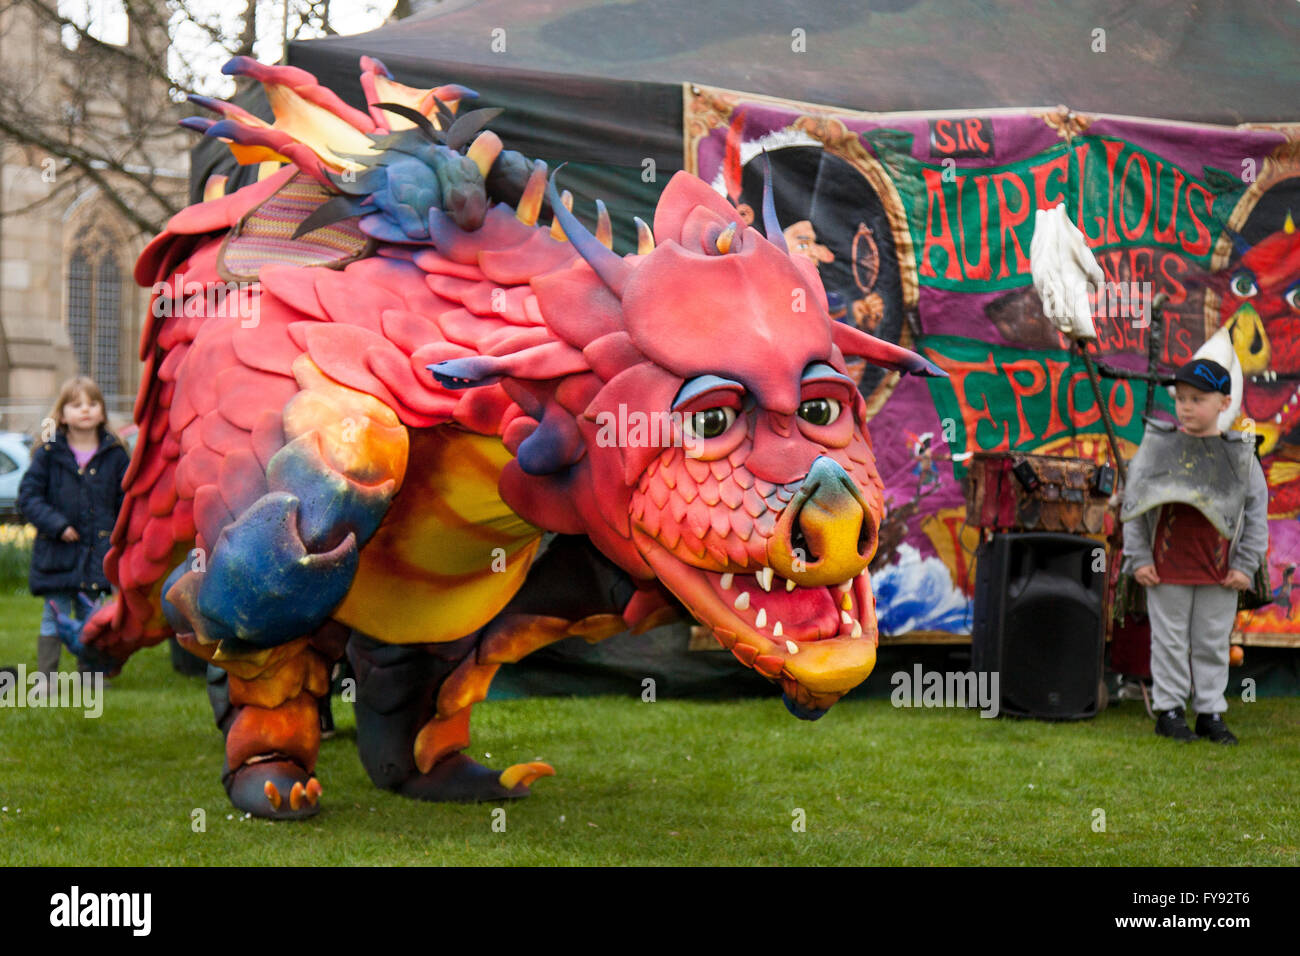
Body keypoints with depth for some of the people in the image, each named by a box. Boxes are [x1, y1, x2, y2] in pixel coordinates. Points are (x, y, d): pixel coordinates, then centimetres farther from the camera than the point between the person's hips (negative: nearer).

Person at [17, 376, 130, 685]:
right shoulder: (49, 453, -2)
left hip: (98, 554, 2)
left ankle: (89, 674, 19)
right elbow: (28, 495, -4)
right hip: (57, 555, -2)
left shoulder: (115, 455, 4)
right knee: (55, 618, 2)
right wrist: (56, 525, -14)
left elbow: (127, 502, 9)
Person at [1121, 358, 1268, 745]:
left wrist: (1246, 566, 0)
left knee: (1213, 644, 9)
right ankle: (1169, 709, 16)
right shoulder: (1157, 447, 0)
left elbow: (1257, 510, 5)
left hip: (1219, 574, 1)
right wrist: (1138, 558, -3)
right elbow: (1133, 503, 2)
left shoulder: (1240, 454, 2)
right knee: (1170, 642, 6)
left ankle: (1211, 711, 19)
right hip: (1167, 569, -1)